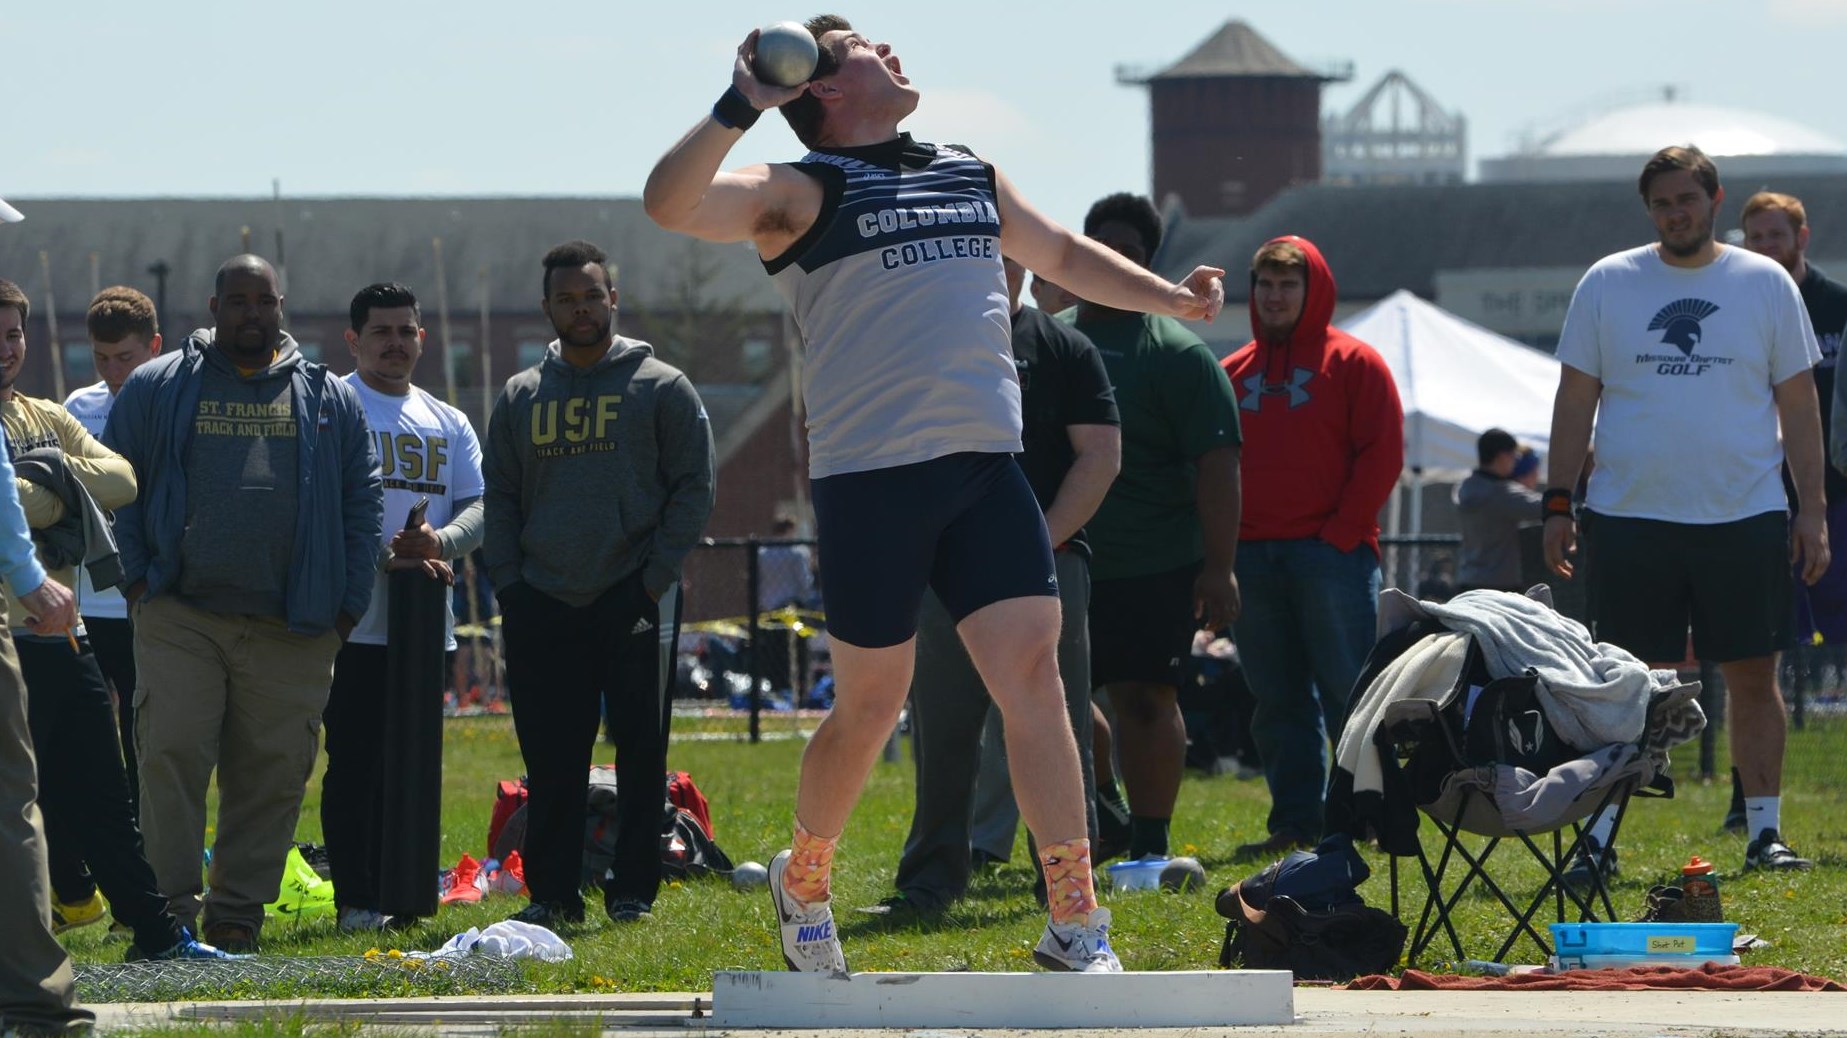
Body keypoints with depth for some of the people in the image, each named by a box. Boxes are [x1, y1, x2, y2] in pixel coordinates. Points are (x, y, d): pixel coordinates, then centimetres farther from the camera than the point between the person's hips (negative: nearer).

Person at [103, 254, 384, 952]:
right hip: (180, 619, -1)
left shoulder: (328, 398, 13)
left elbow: (362, 501, 14)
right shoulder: (157, 388, 9)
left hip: (292, 631, 1)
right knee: (171, 758, -10)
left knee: (274, 771, 0)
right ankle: (171, 909, -5)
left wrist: (349, 604, 6)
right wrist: (135, 577, 0)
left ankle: (237, 913, 8)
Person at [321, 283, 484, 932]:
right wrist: (386, 554, -21)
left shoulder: (448, 424, 18)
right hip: (356, 621, -6)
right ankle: (355, 901, -5)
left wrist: (439, 542, -13)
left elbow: (478, 507, 9)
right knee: (355, 762, -6)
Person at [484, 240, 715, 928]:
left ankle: (633, 889, 5)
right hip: (543, 606, 3)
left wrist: (657, 578, -8)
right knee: (551, 760, 2)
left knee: (641, 752, -1)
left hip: (633, 601, -3)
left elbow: (693, 488, 1)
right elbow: (500, 497, 14)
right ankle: (552, 891, 6)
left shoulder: (661, 388, 3)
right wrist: (509, 584, 2)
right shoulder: (520, 398, 13)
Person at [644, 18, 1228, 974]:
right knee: (870, 707, 3)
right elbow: (670, 205, -15)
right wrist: (739, 109, -25)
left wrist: (1169, 298, 27)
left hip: (986, 467, 4)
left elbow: (1061, 255, 35)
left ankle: (1076, 928, -10)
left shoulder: (972, 176, 19)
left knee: (1032, 673, -9)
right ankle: (803, 883, 30)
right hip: (868, 476, -4)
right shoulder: (803, 192, 0)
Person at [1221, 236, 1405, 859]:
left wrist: (1342, 531, -11)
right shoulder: (1234, 374, 17)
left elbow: (1383, 453, -3)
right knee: (1278, 700, 5)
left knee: (1347, 692, -7)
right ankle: (1296, 824, 7)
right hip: (1253, 558, 5)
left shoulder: (1352, 363, 3)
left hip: (1331, 552, -5)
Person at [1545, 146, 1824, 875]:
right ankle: (1598, 834, 5)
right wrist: (1557, 504, 2)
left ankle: (1765, 832, 8)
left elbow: (1798, 404, 9)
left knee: (1754, 677, 1)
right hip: (1629, 514, 0)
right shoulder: (1607, 283, 6)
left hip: (1744, 514, 0)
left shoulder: (1765, 284, 6)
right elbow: (1576, 399, 8)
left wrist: (1812, 508, 4)